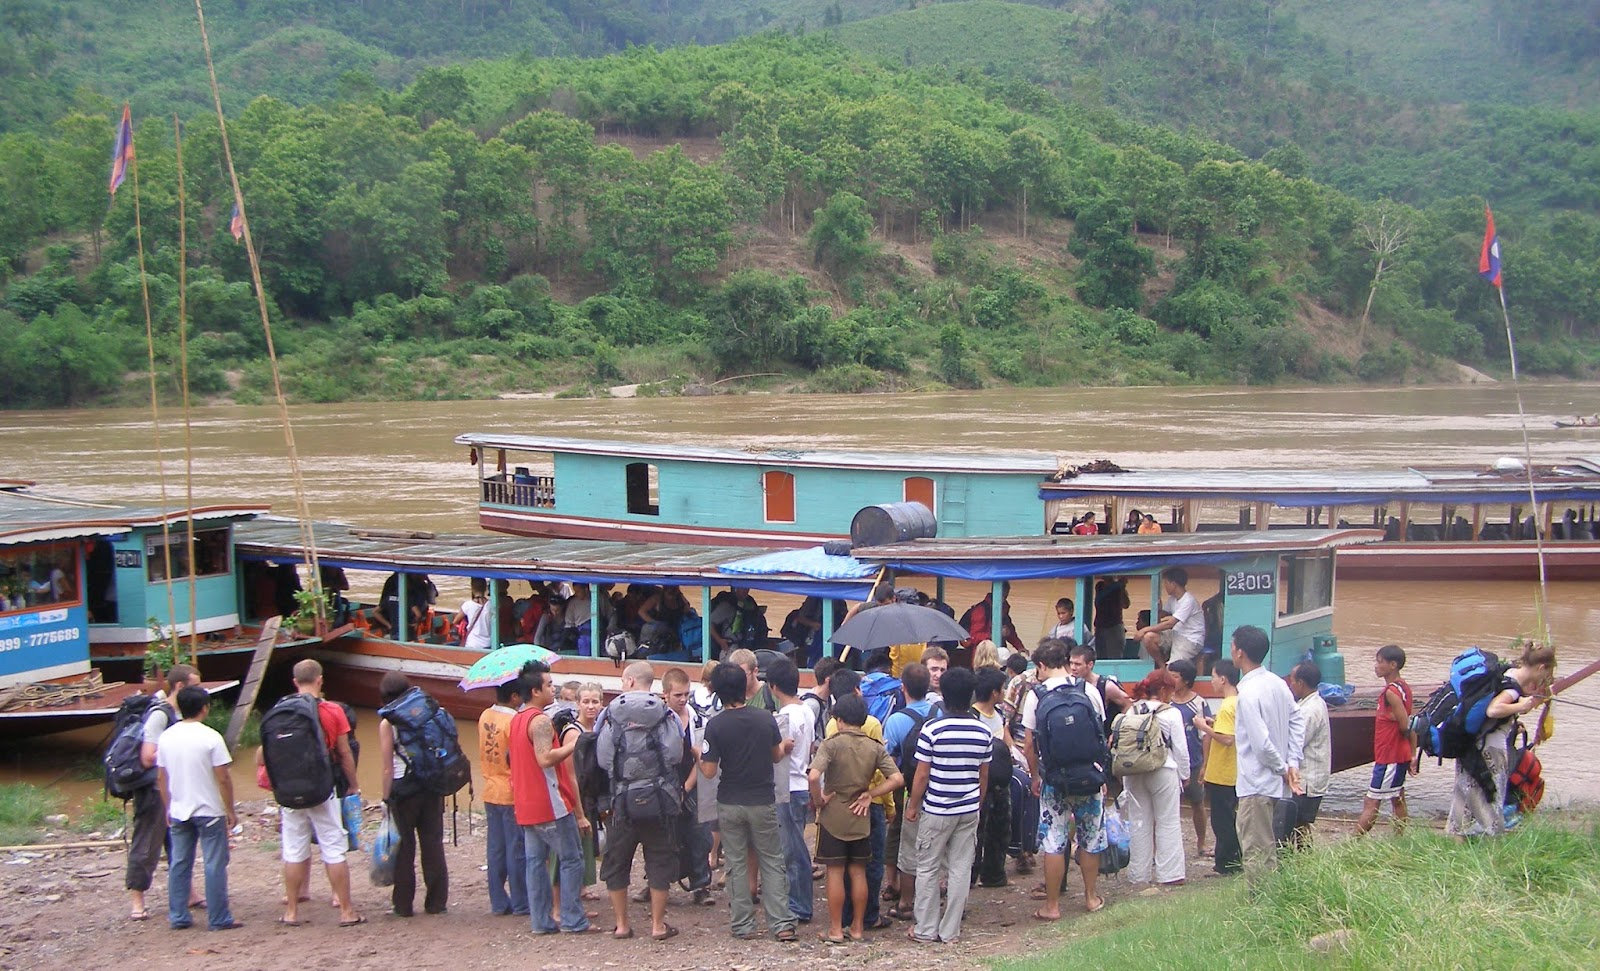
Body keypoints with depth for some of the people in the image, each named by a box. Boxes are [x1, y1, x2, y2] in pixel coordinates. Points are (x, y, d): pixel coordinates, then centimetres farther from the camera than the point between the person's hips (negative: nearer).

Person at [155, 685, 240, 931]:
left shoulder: (166, 737, 2)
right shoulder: (210, 738, -13)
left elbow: (161, 778, 8)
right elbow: (223, 779, -13)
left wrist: (168, 810, 18)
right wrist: (230, 811, -4)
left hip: (178, 812, 5)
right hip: (209, 811, -5)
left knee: (179, 864, 12)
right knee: (215, 865, 1)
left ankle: (178, 917, 15)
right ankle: (219, 919, 4)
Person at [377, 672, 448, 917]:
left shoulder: (387, 723, -6)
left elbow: (388, 768, -8)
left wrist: (386, 797, -4)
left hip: (403, 789, -3)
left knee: (404, 845, 4)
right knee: (433, 843, 8)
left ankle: (403, 904, 7)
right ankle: (437, 901, 11)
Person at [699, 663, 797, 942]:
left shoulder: (716, 726, -13)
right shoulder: (766, 719, -5)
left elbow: (709, 771, -12)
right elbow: (777, 756, 8)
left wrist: (698, 756, 8)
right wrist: (785, 745, 29)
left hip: (730, 805, -1)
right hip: (763, 803, 1)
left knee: (737, 864, 9)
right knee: (772, 862, 8)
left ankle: (743, 925, 11)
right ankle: (781, 923, 2)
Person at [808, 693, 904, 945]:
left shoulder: (831, 744, -12)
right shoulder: (875, 748, 1)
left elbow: (813, 776, -26)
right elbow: (897, 779, -5)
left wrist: (819, 799, -10)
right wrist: (870, 795, -1)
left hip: (833, 817, -3)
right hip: (861, 818, 4)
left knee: (835, 872, 3)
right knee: (858, 872, 11)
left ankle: (835, 929, 7)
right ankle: (858, 927, 17)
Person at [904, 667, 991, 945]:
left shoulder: (932, 729, -14)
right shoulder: (983, 732, -1)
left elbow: (922, 774, -11)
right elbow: (984, 776, 8)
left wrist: (912, 806, 1)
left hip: (936, 810, -4)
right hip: (969, 810, 4)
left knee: (927, 869, 8)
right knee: (961, 869, 8)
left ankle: (925, 930, 12)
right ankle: (950, 931, 12)